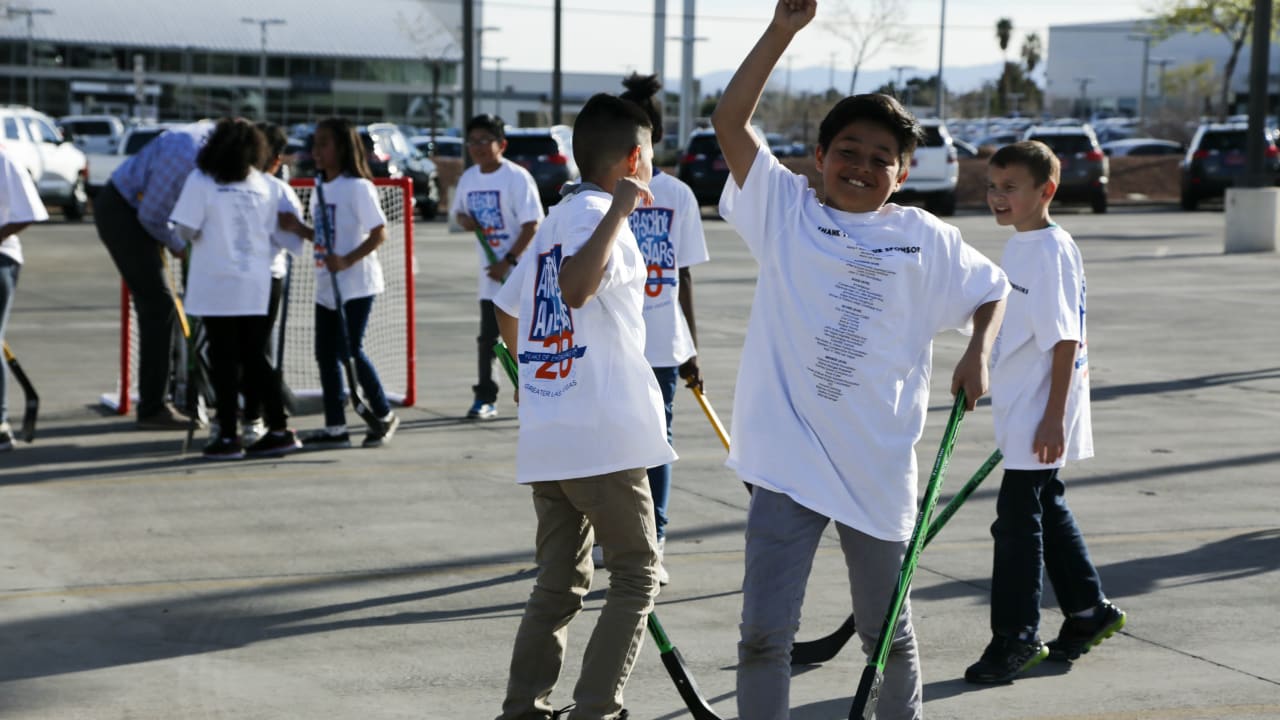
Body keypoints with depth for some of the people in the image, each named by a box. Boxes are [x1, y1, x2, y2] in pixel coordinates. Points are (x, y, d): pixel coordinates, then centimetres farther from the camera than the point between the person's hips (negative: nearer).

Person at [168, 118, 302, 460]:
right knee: (254, 357, 12)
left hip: (217, 284, -3)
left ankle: (228, 436, 5)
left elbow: (186, 230, -12)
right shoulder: (266, 186, 3)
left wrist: (196, 234, 8)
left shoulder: (201, 181, -8)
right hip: (256, 287, 3)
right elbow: (272, 235, 4)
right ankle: (279, 430, 11)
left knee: (224, 359, 3)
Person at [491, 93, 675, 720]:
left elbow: (507, 312, 27)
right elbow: (575, 290, -32)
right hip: (602, 435, -8)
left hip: (544, 438, 8)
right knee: (637, 575, 4)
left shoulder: (557, 220, 16)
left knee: (558, 582, 14)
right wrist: (621, 209, -30)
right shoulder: (597, 216, -11)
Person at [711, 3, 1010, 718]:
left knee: (889, 634, 16)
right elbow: (730, 121, -7)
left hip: (877, 467, 2)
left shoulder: (924, 237, 5)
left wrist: (978, 353, 1)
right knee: (764, 634, -4)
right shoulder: (785, 209, 1)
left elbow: (992, 288, 19)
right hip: (789, 462, -1)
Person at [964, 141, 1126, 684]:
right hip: (1018, 412, 9)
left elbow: (1065, 340, -20)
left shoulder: (1052, 250, -17)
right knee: (1047, 509, 17)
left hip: (1041, 414, -9)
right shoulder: (1017, 247, 11)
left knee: (1017, 519, -5)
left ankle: (1016, 637, 4)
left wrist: (1052, 417, -22)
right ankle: (1088, 610, 30)